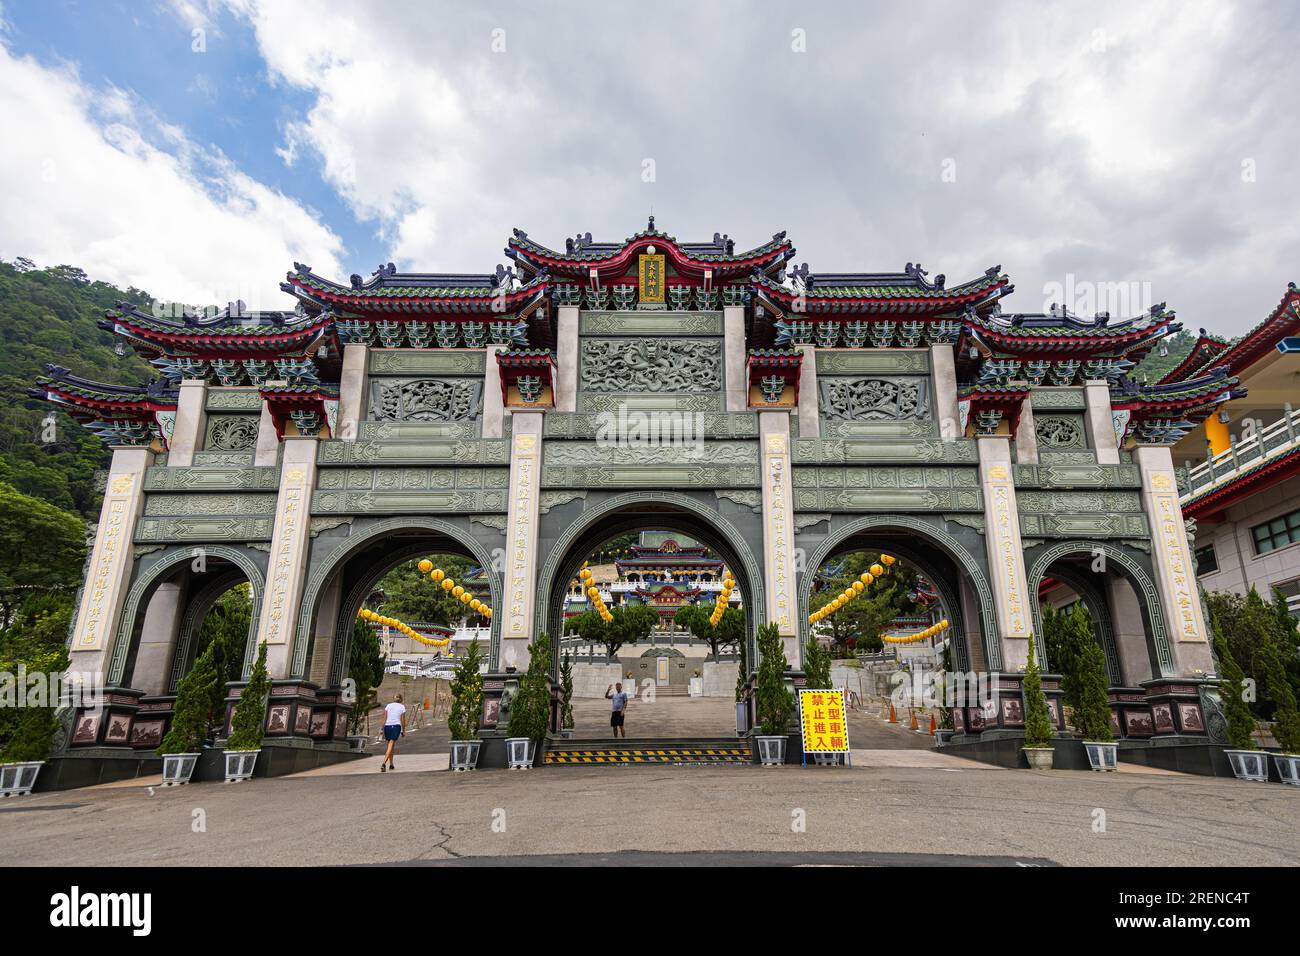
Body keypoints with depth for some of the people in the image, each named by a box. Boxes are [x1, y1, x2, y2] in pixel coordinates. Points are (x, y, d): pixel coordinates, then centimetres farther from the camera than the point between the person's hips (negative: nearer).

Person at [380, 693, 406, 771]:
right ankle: (384, 763, -25)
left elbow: (384, 719, 6)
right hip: (396, 726, -3)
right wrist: (403, 731, 13)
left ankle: (391, 765, 22)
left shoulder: (388, 705, 12)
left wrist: (383, 730, 9)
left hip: (387, 726, 3)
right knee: (391, 746, -7)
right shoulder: (402, 707, 7)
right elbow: (403, 720, 5)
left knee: (390, 746, 18)